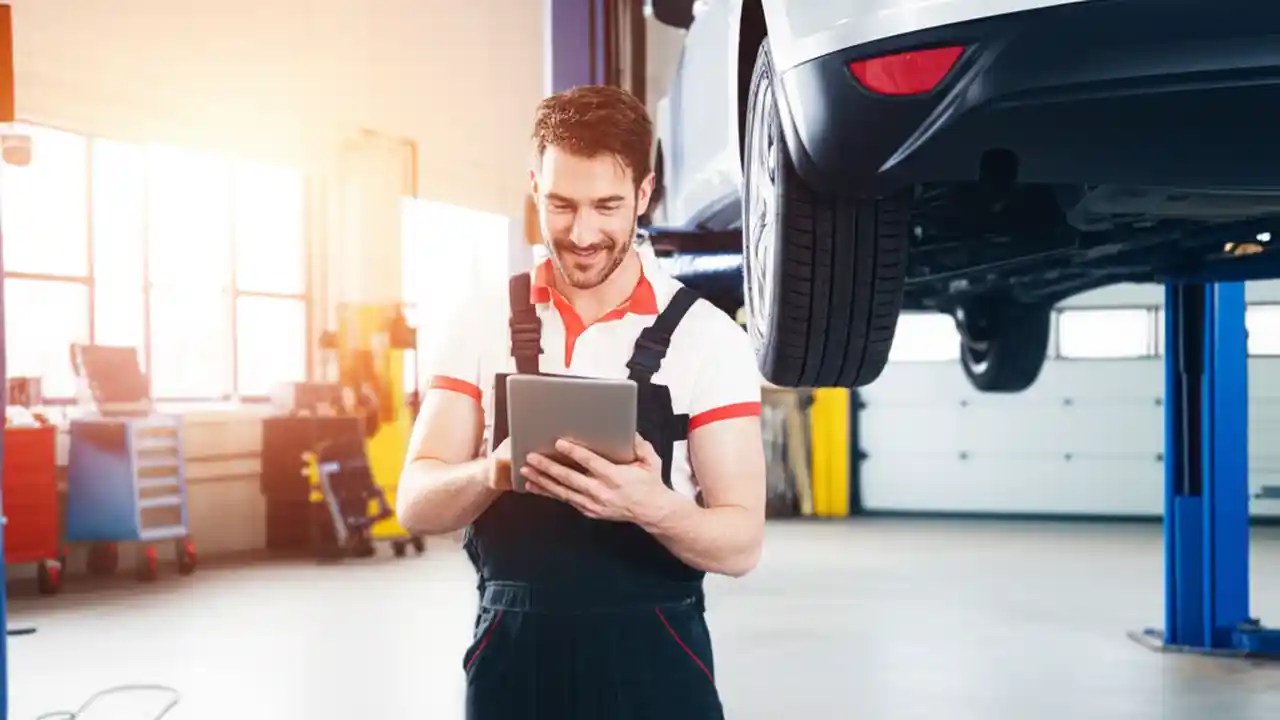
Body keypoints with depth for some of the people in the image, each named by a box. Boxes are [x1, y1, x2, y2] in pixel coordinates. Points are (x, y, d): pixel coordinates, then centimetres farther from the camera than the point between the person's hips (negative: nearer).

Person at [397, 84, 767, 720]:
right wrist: (494, 472, -25)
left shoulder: (706, 336, -7)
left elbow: (740, 543, -9)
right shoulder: (484, 325, 1)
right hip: (511, 656, 2)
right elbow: (416, 504, -4)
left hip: (653, 661, -2)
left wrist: (652, 506, -30)